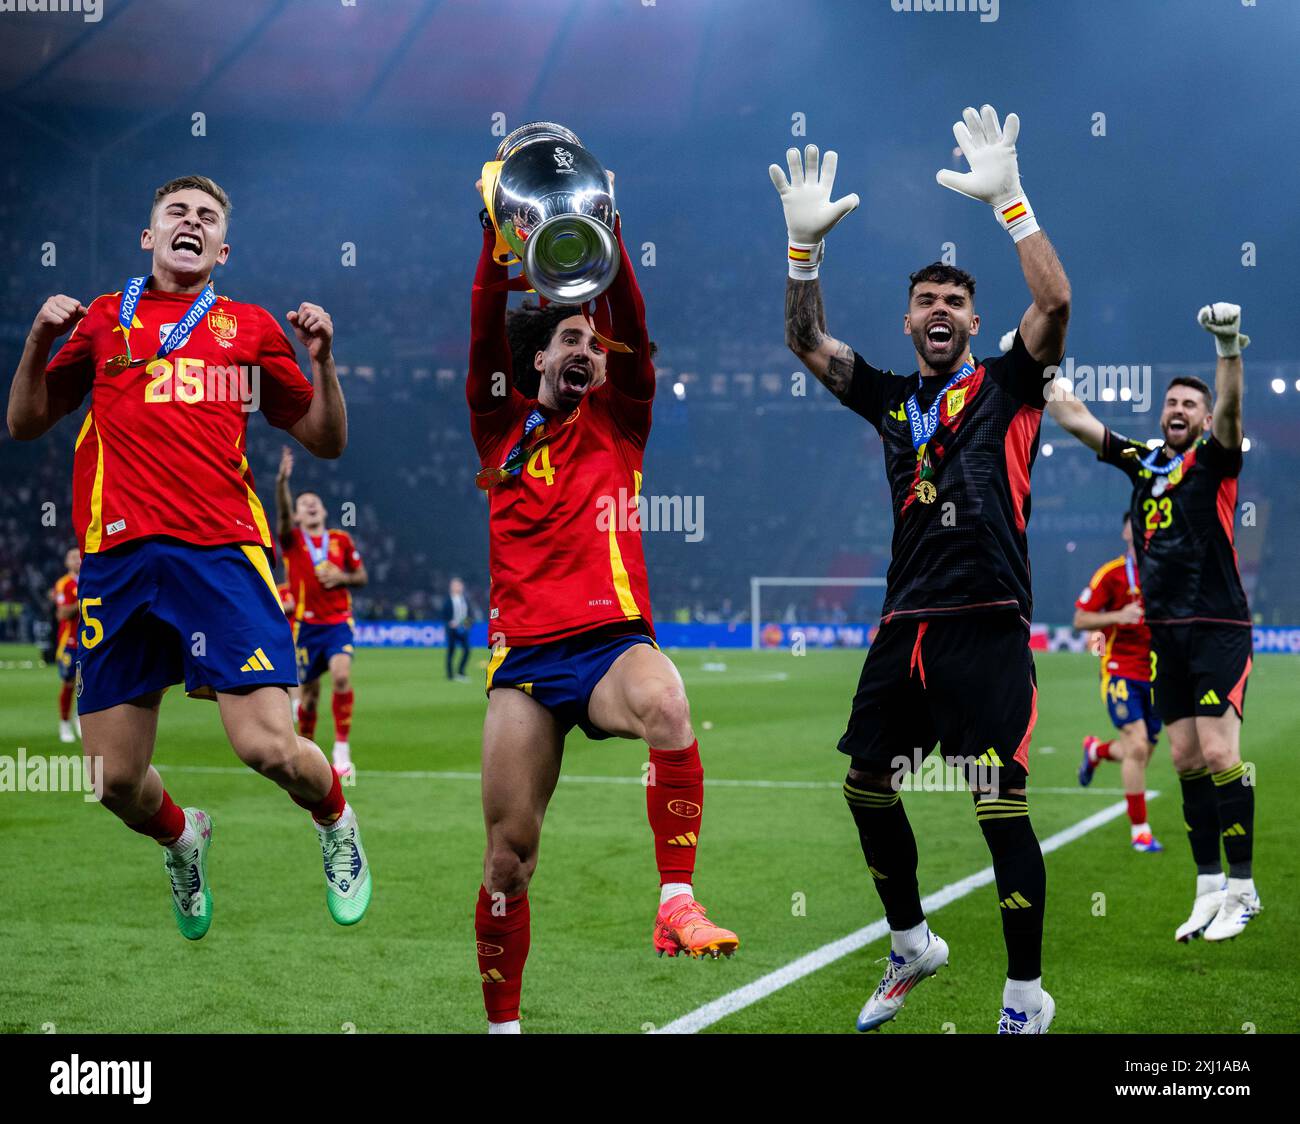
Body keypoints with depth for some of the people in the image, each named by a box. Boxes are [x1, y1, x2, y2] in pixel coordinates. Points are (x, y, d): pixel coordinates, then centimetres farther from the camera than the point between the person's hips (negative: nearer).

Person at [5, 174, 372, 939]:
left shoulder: (251, 327, 15)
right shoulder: (104, 318, 17)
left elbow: (326, 441, 15)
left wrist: (322, 360, -1)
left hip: (221, 551, -2)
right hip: (119, 555, 2)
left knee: (269, 746, -17)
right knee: (114, 776, 1)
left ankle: (336, 819, 18)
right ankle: (182, 839, 36)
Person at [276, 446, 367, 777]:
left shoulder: (341, 540, 8)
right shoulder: (292, 540, 1)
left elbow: (361, 576, 16)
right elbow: (282, 514, -20)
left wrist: (342, 577, -8)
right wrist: (282, 480, -38)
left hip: (338, 622, 0)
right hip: (306, 625, 0)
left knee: (341, 676, -23)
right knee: (310, 691, 3)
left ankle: (342, 746, -14)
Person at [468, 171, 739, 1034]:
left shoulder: (618, 426, 15)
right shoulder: (504, 429, 14)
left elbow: (635, 326, 2)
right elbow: (485, 335, 1)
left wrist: (610, 241, -9)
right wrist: (497, 246, -9)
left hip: (613, 642, 0)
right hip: (525, 655, 1)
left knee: (665, 701, -36)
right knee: (510, 849, -2)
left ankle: (678, 901, -33)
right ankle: (503, 1020, 14)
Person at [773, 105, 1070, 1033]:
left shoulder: (1006, 383, 4)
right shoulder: (892, 398, 16)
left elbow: (1055, 302, -11)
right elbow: (809, 342, 14)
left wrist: (1008, 200, -17)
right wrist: (806, 245, 1)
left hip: (987, 625, -6)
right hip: (907, 624, 6)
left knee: (1000, 805, -9)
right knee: (867, 788, 11)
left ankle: (1027, 995, 3)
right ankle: (913, 946, 32)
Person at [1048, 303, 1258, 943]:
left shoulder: (1214, 460, -1)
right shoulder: (1141, 461, 13)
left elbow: (1229, 411, -21)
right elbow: (1074, 417, 17)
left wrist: (1229, 350, -36)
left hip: (1219, 629, -5)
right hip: (1166, 636, 5)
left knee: (1218, 753, -13)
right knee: (1187, 761, 4)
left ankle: (1243, 888, -6)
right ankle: (1210, 887, 9)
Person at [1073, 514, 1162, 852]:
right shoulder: (1111, 573, -6)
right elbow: (1080, 620, -5)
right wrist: (1118, 616, -22)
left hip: (1155, 674, 5)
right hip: (1120, 670, -5)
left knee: (1141, 754, 10)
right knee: (1137, 745, -18)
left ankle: (1095, 750, 45)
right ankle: (1139, 830, -5)